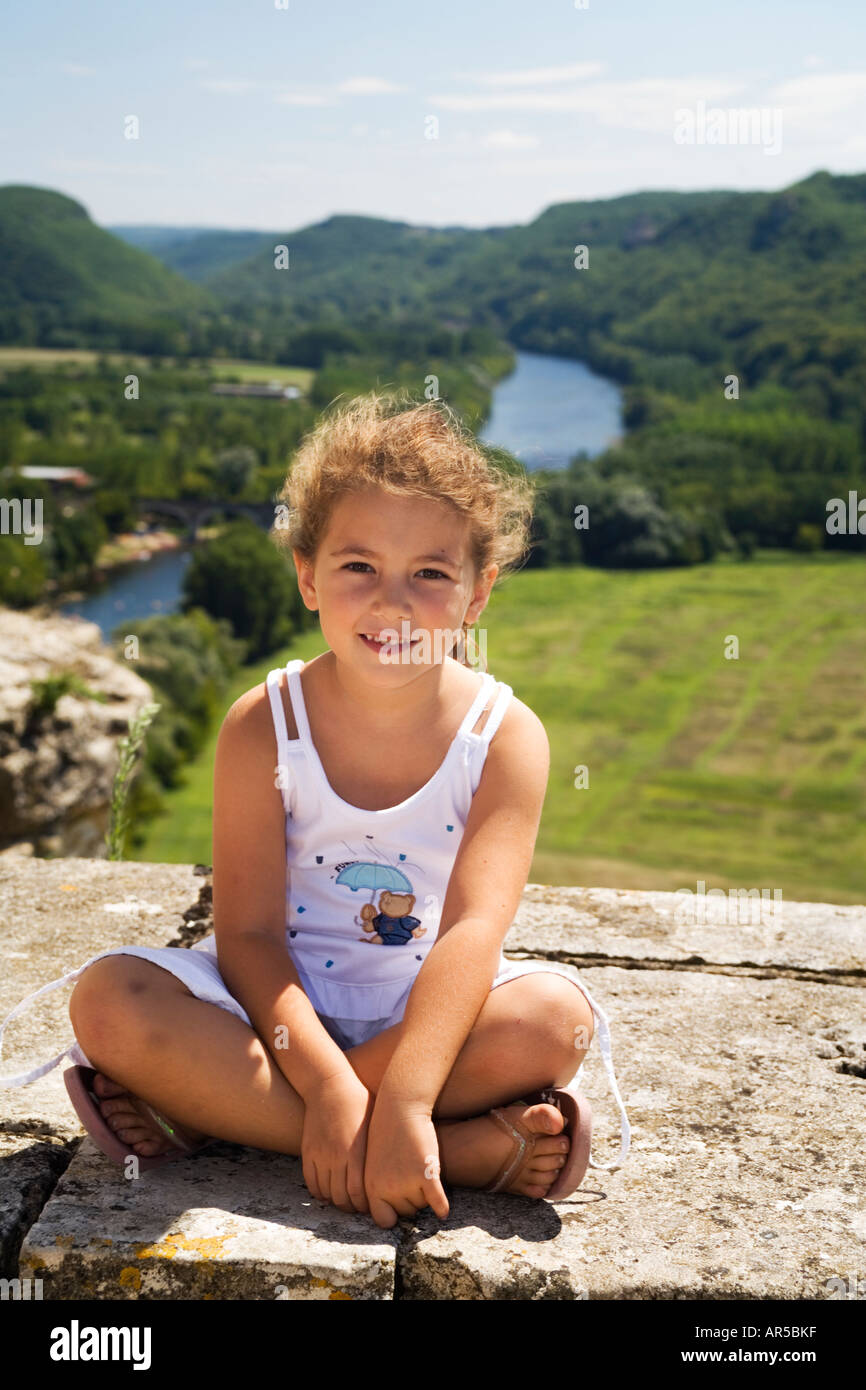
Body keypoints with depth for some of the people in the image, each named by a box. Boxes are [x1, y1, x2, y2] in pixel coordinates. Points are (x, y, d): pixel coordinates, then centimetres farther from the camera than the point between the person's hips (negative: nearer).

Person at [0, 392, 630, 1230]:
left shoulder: (505, 735, -11)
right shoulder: (262, 728, -10)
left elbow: (475, 928, -20)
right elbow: (248, 931, -14)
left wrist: (401, 1099, -32)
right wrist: (330, 1088, -27)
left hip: (430, 1011, 0)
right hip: (280, 1006, 1)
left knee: (557, 1014, -29)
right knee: (107, 998, -26)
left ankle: (211, 1110, -23)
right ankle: (465, 1150, -28)